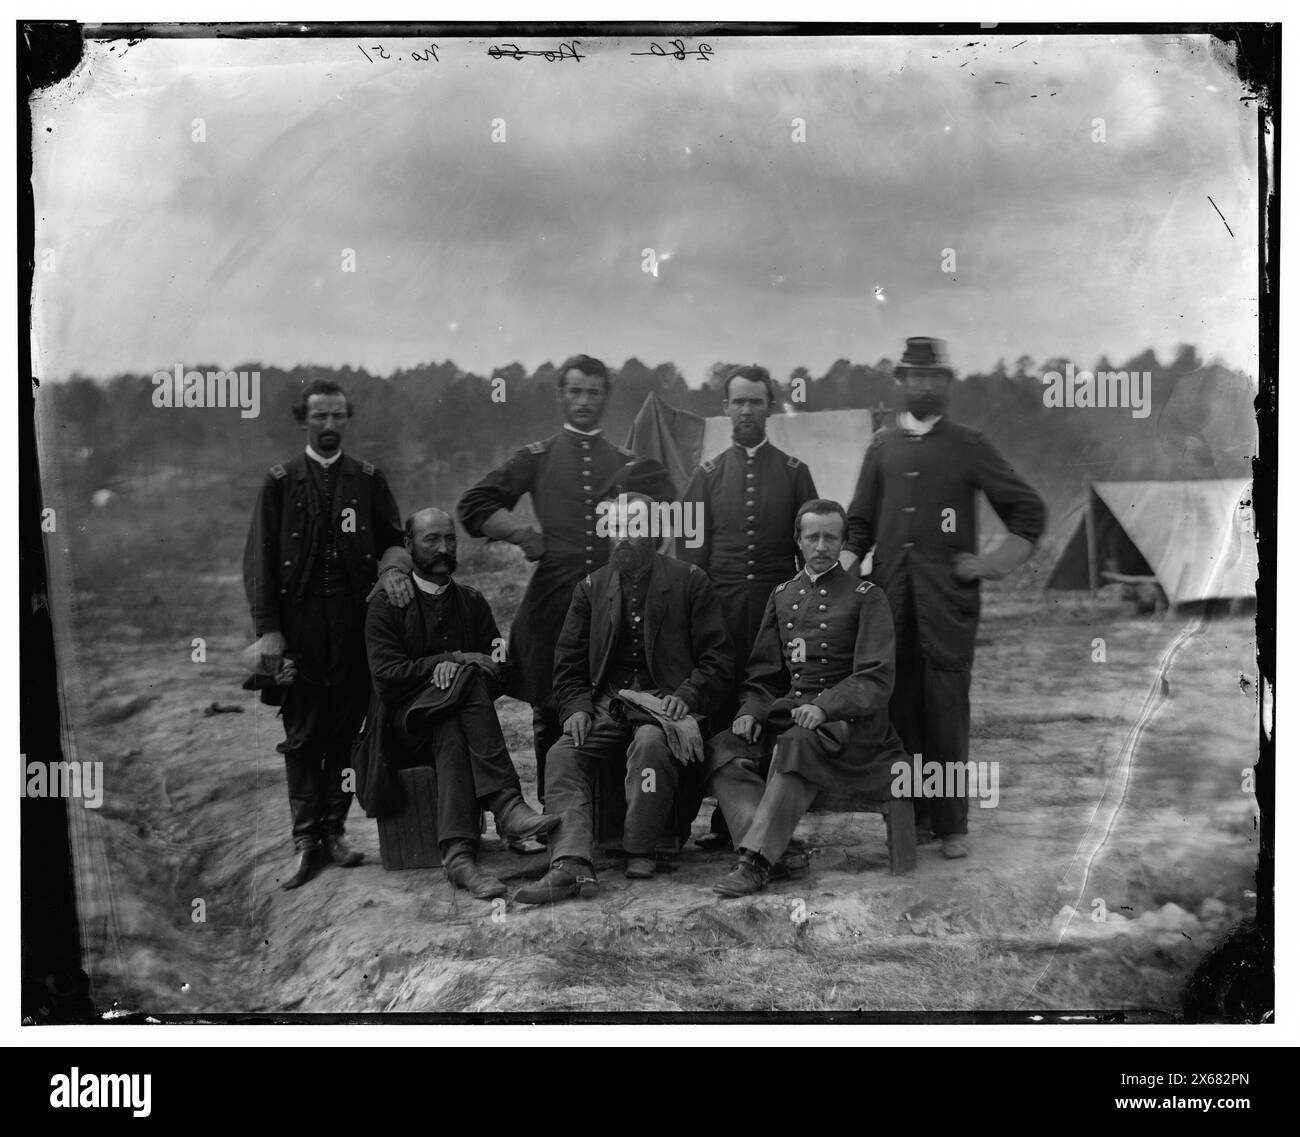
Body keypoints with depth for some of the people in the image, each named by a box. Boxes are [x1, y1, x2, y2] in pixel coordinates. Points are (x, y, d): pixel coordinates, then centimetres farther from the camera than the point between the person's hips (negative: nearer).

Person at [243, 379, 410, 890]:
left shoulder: (368, 479, 11)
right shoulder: (280, 482, 6)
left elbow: (392, 538, 14)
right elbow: (259, 558, 2)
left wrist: (391, 565, -11)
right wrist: (267, 629, -6)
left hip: (357, 620, 2)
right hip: (299, 623, -1)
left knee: (348, 729, 2)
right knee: (302, 733, 0)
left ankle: (334, 831, 12)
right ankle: (305, 841, 4)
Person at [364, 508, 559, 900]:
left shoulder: (472, 602, 17)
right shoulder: (386, 605, 5)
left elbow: (497, 673, 8)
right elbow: (386, 674, -9)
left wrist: (452, 668, -14)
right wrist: (454, 660, -16)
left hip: (455, 715, 3)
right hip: (406, 725, -3)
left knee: (451, 736, -34)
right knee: (469, 680, -33)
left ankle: (458, 854, -48)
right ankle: (507, 805, -44)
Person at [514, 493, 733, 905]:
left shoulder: (688, 581, 7)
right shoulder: (591, 588, 17)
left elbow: (718, 657, 2)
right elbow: (569, 662, 15)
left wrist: (687, 697, -14)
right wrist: (577, 707, -4)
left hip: (665, 704, -3)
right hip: (607, 707, 3)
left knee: (650, 743, -36)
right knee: (563, 755, -24)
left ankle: (640, 853, -23)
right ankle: (571, 866, -35)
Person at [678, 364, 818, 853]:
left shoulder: (793, 472, 9)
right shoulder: (708, 475, 11)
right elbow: (690, 550, 8)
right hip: (722, 607, 1)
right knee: (723, 716, 1)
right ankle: (725, 821, 8)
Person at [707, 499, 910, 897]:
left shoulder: (866, 597, 3)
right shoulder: (781, 595, 18)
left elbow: (876, 678, -7)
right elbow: (763, 672, 18)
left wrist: (824, 707, -23)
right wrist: (751, 711, -3)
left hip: (847, 720, -5)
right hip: (786, 714, 5)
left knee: (795, 744, -37)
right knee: (721, 749, -20)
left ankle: (757, 861, -38)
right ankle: (763, 845, -33)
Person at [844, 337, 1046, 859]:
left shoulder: (968, 445, 5)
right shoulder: (882, 445, 14)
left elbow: (1028, 509, 10)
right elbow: (860, 521, 18)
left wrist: (996, 562, 2)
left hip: (948, 597, -3)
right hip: (890, 595, 3)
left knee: (946, 707, -4)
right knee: (899, 704, 2)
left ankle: (951, 824, 4)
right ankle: (912, 815, 12)